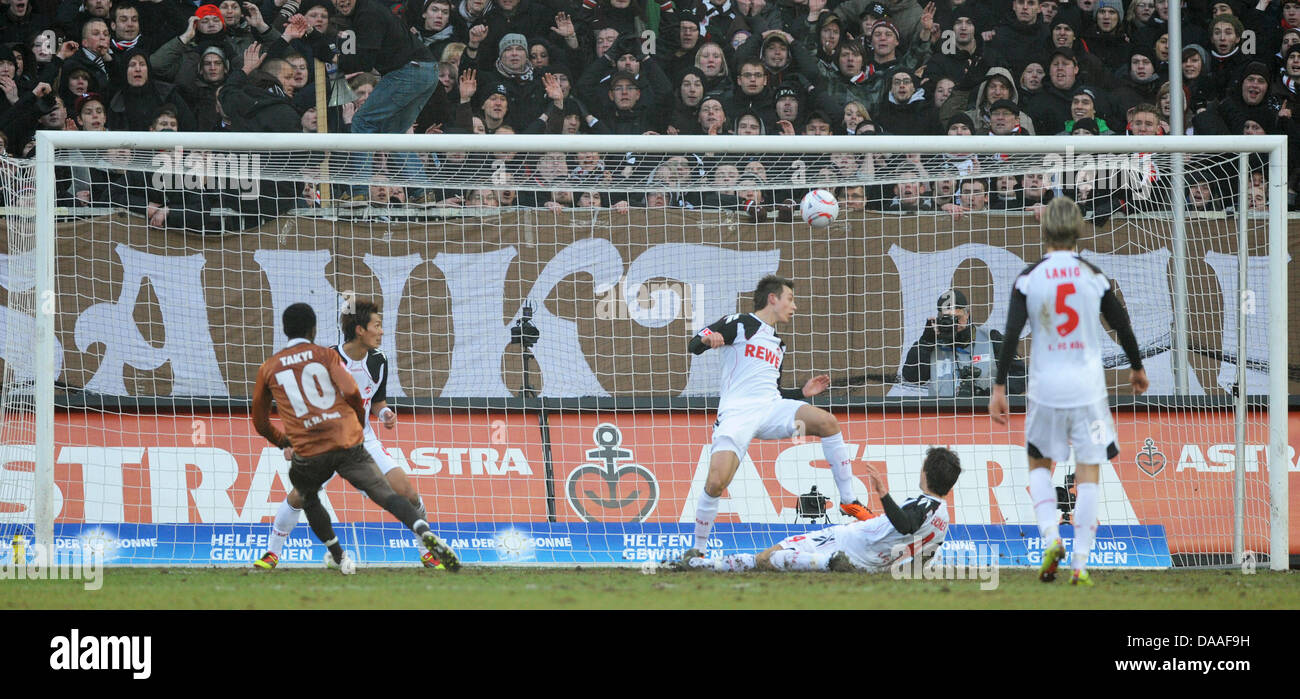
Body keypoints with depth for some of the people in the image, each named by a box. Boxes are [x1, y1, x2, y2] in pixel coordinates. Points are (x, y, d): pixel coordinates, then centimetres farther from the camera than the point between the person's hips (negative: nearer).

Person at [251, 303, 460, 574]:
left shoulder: (268, 368, 15)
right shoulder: (325, 355, 10)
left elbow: (261, 423, 22)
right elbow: (351, 392, -5)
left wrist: (284, 443, 40)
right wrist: (360, 422, 14)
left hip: (308, 453, 1)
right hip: (348, 443, -1)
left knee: (308, 497, 30)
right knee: (385, 494, -7)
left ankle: (338, 556, 26)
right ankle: (425, 533, -31)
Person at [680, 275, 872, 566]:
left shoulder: (777, 345, 28)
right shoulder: (739, 324, 5)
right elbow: (695, 345, -4)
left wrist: (803, 392, 21)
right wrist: (706, 339, -26)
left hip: (771, 410, 6)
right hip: (737, 411, -6)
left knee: (828, 422, -18)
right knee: (716, 482, -22)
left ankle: (849, 502, -10)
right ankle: (699, 547, -3)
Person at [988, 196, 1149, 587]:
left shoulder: (1028, 279, -4)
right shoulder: (1094, 276, -2)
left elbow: (1012, 334, -9)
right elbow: (1122, 326, 7)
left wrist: (999, 388, -5)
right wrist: (1137, 368, 24)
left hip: (1046, 388, 0)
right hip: (1088, 387, 0)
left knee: (1039, 465, 19)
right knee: (1088, 475, 4)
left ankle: (1051, 536, -4)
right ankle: (1081, 565, -1)